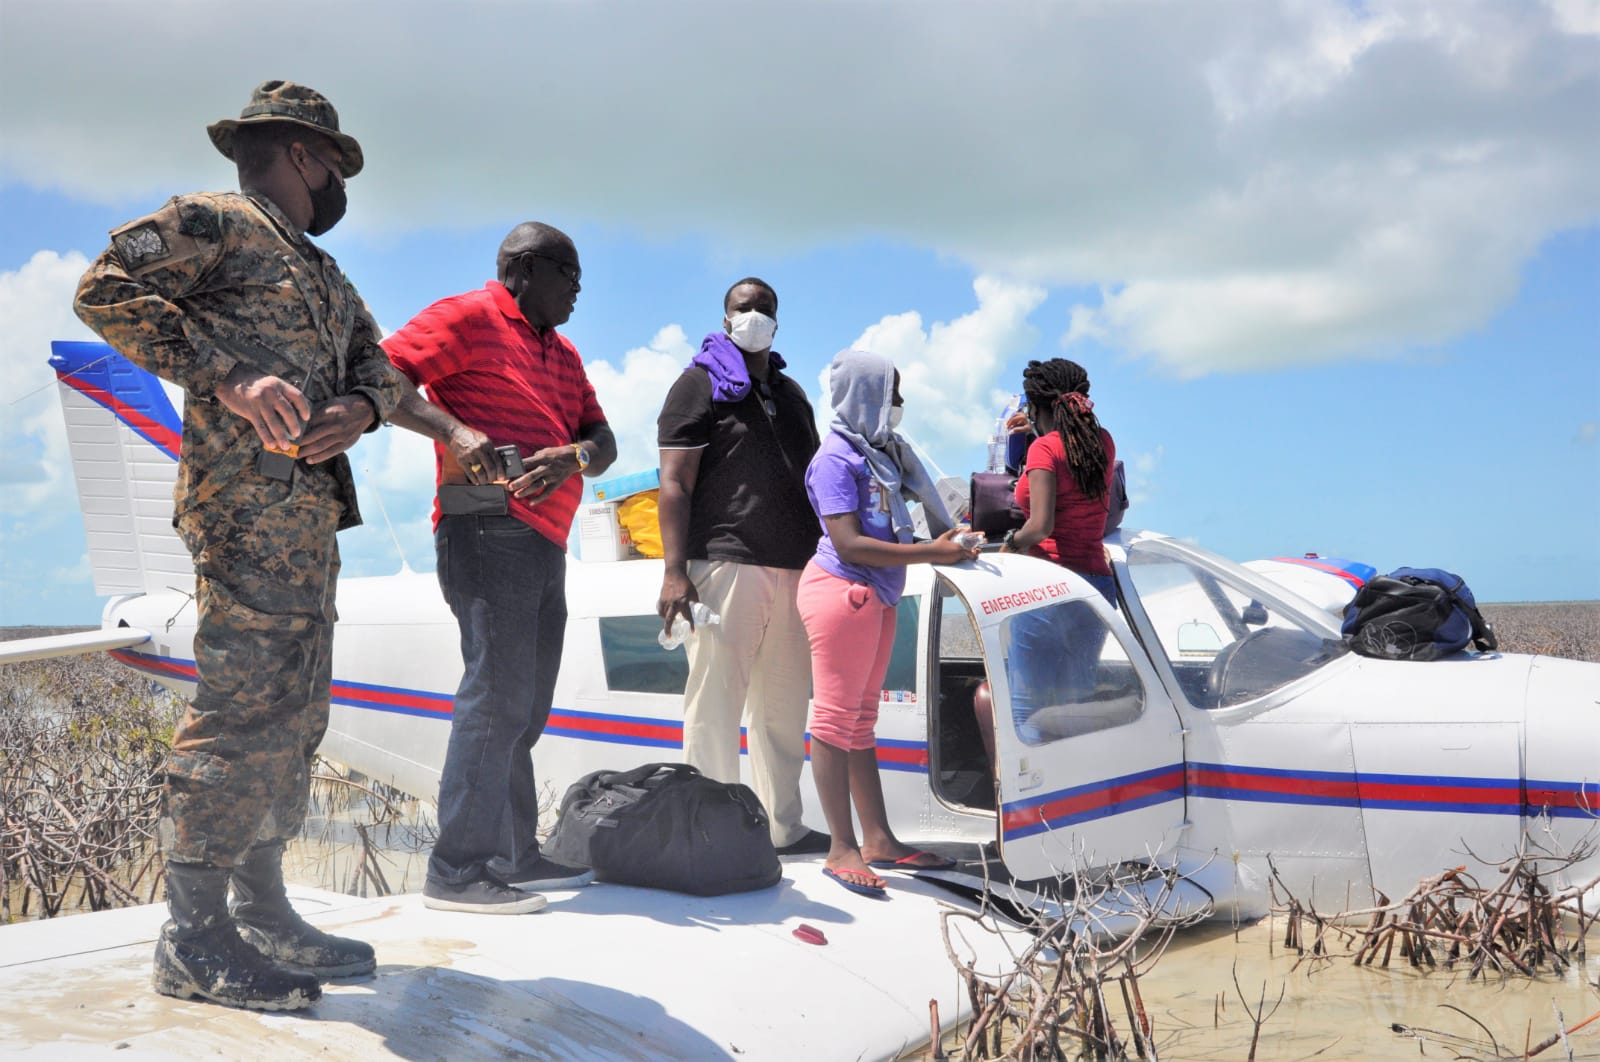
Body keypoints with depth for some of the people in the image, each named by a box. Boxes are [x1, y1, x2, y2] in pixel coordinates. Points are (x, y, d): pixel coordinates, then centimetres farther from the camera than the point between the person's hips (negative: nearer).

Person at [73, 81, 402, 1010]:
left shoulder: (323, 274, 28)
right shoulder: (216, 222, 2)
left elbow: (380, 365, 24)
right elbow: (106, 287, -10)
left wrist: (359, 407, 0)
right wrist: (225, 376, -19)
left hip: (310, 509, 9)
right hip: (248, 501, -9)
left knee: (294, 713, 10)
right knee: (243, 705, -13)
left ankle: (262, 911, 18)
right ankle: (193, 940, -7)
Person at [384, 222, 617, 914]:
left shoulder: (562, 354, 25)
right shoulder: (468, 318, -1)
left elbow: (603, 441, 17)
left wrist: (576, 455, -7)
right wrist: (453, 430, -26)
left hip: (543, 544, 9)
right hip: (489, 530, -9)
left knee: (524, 708, 12)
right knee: (497, 696, -13)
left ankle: (516, 857, 21)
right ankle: (456, 870, -9)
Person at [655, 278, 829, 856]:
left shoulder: (791, 393, 23)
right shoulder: (701, 385, 2)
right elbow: (675, 484, -7)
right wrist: (675, 572, -17)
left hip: (794, 570, 7)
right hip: (726, 564, -7)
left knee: (784, 705, 10)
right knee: (716, 699, -5)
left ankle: (783, 826, 18)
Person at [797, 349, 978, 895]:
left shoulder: (879, 453, 16)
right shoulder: (836, 458, -11)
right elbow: (848, 543, -18)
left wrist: (944, 546, 8)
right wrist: (930, 553, -18)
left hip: (875, 596, 10)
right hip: (841, 590, -9)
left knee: (860, 720, 13)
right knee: (836, 719, -5)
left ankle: (878, 840, 18)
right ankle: (842, 849, -2)